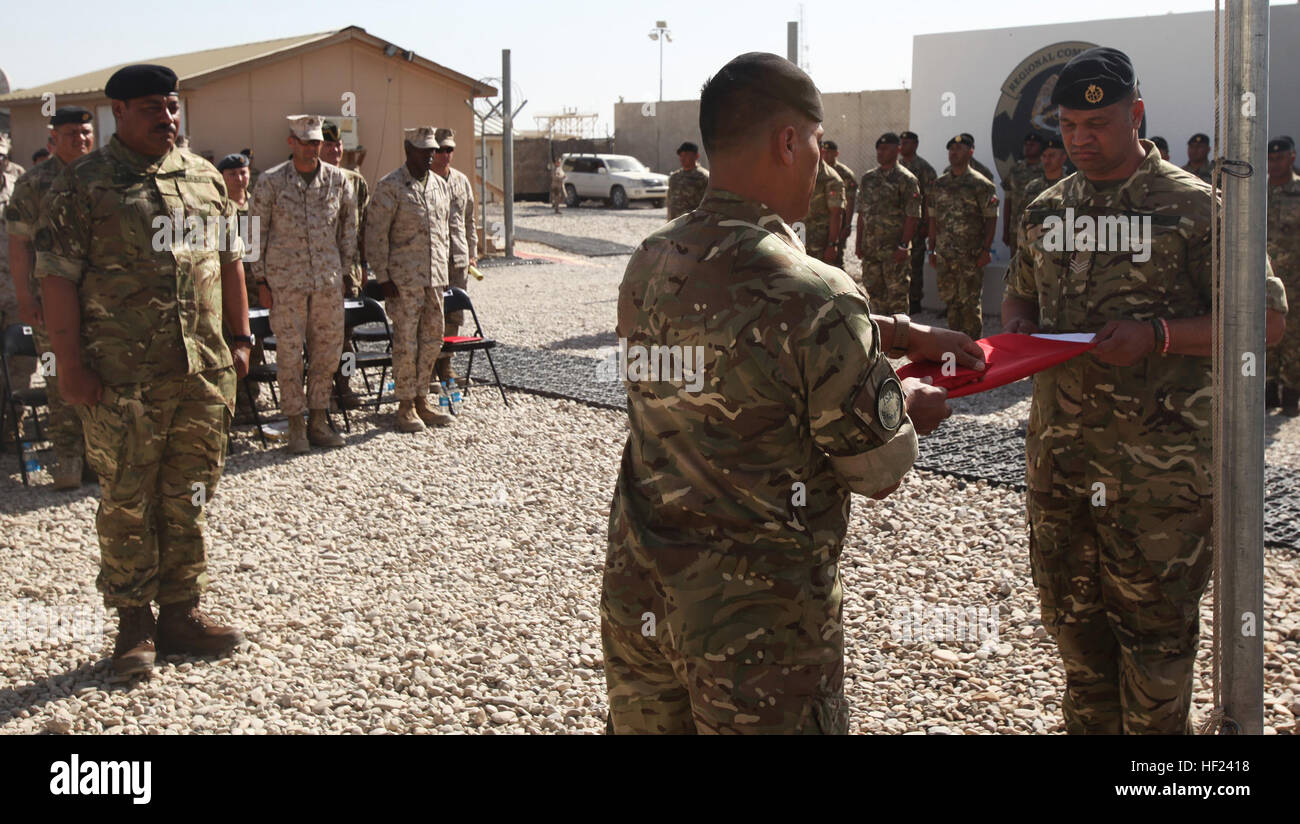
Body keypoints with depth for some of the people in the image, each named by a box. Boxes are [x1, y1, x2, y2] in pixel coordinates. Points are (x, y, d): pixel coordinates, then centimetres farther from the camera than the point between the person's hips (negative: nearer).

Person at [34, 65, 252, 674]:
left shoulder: (204, 178, 12)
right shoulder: (81, 186, -4)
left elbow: (229, 261, 18)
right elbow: (56, 278, -7)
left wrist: (239, 338, 13)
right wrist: (71, 364, -12)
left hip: (204, 372, 5)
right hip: (123, 378, -5)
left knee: (189, 498, 11)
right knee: (127, 503, 3)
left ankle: (181, 613, 23)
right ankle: (134, 623, 15)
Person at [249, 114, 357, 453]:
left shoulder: (338, 180, 5)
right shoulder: (271, 182, -2)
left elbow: (348, 229, 14)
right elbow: (256, 232, 2)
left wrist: (344, 272, 12)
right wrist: (261, 281, 0)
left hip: (328, 282, 3)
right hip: (286, 281, -3)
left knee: (328, 352, 6)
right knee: (289, 353, 0)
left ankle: (319, 421, 18)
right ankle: (296, 427, 8)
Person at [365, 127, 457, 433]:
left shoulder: (440, 185, 12)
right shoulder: (390, 186, -9)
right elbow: (375, 235, -10)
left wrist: (444, 266, 16)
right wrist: (383, 278, -13)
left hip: (435, 277, 7)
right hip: (404, 279, -6)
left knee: (432, 339, 10)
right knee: (406, 342, -2)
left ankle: (422, 401, 21)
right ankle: (406, 406, 7)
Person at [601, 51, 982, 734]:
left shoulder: (648, 266, -1)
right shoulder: (815, 296, -22)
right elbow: (879, 473, -11)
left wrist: (903, 333, 19)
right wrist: (905, 403, 9)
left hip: (635, 601, 7)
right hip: (757, 626, -6)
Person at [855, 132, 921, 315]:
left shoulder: (906, 180, -5)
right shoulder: (868, 178, 13)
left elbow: (912, 216, -10)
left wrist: (903, 246, -16)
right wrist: (859, 243, 9)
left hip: (894, 250, -6)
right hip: (870, 248, 6)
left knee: (897, 294, -3)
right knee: (874, 292, 10)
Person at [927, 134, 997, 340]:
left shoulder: (981, 184, -3)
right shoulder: (939, 185, 13)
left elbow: (991, 219, -5)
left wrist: (985, 250, -12)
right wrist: (932, 249, 11)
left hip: (971, 255, -5)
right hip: (944, 256, 5)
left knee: (971, 303, -4)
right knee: (950, 300, 11)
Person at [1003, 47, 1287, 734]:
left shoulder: (1194, 207, -7)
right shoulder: (1046, 211, 10)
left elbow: (1265, 317, -8)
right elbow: (1020, 290, 24)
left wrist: (1157, 335, -21)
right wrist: (1016, 327, 0)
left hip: (1158, 463, -5)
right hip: (1058, 448, 5)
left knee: (1154, 622, 4)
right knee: (1070, 605, 15)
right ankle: (1089, 724, 34)